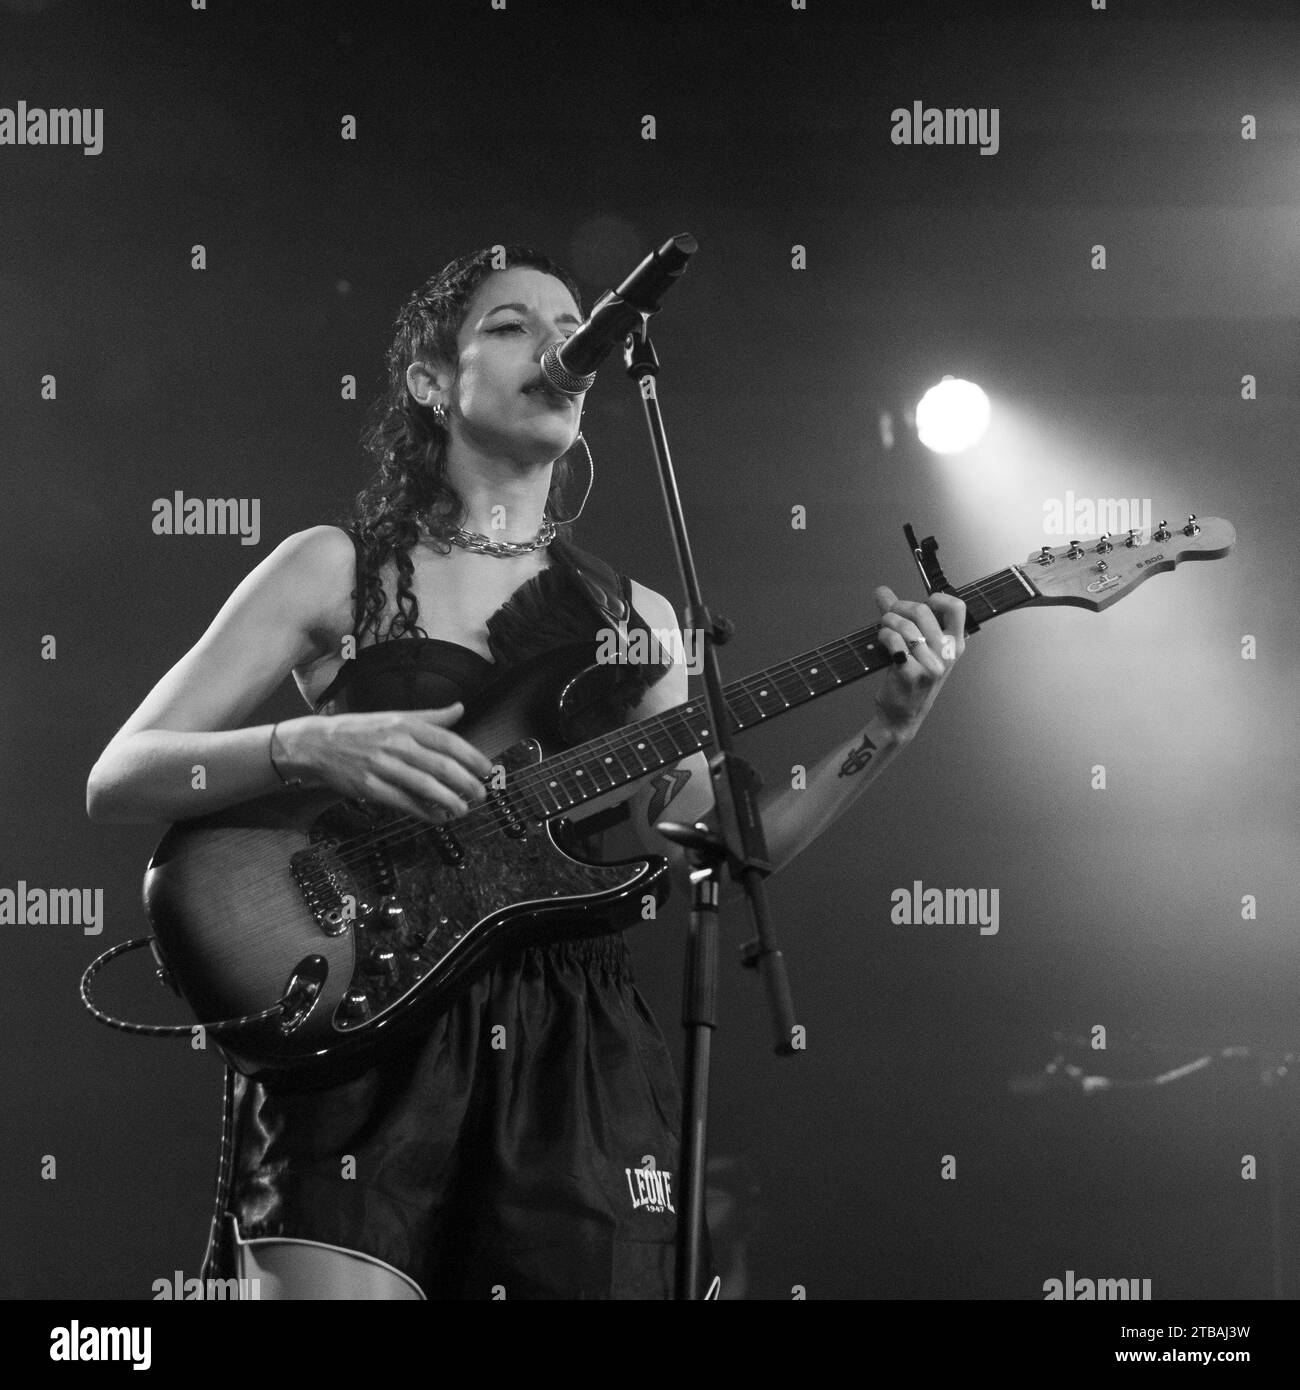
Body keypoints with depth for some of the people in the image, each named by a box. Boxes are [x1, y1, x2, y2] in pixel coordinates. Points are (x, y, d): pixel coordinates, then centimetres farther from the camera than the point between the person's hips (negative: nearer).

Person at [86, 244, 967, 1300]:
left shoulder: (635, 618, 15)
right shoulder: (337, 570, 5)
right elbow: (116, 779, 0)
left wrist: (885, 735, -1)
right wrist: (309, 747, -17)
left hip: (576, 1054, 4)